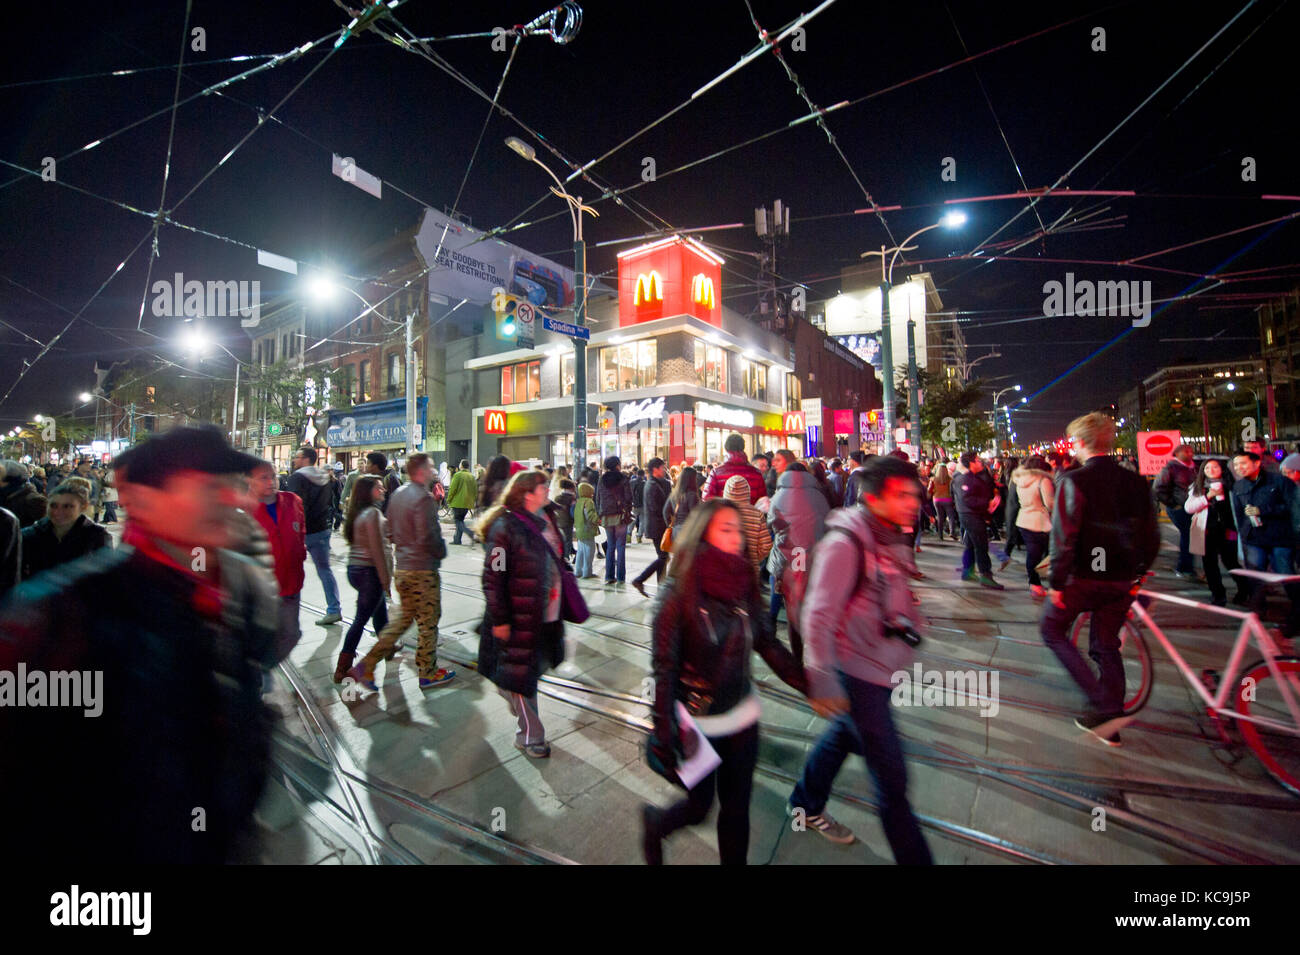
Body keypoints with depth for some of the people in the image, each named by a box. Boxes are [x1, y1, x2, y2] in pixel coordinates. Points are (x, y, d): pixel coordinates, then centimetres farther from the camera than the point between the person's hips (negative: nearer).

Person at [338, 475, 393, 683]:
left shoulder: (357, 512, 10)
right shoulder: (372, 513, -17)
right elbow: (377, 550, -20)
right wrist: (386, 580, -16)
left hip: (354, 569, 9)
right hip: (369, 572, -9)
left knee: (380, 609, 24)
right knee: (360, 619, 1)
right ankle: (342, 669, 8)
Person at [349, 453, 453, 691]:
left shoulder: (397, 494, 8)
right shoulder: (422, 497, -19)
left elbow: (391, 527, 15)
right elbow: (427, 537, -24)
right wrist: (441, 551, -7)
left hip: (401, 566, 9)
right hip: (422, 569, -9)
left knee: (404, 617, 21)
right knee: (428, 622, 6)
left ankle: (366, 665, 18)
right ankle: (428, 674, 20)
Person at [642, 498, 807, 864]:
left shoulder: (744, 584, -6)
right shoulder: (678, 593, -20)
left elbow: (769, 645, 3)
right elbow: (664, 668, -17)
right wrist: (664, 736, -17)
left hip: (742, 714, 4)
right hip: (696, 722, -4)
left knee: (737, 808, 14)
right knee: (698, 808, 14)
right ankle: (654, 823, 46)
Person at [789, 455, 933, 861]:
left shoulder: (893, 537, 3)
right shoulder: (845, 542, -24)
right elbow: (818, 617, -24)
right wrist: (822, 683, -22)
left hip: (883, 668, 9)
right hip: (856, 672, -9)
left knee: (843, 735, 25)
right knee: (891, 775, 2)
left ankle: (806, 806, 47)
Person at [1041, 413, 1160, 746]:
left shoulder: (1074, 481, -16)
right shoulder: (1135, 481, 3)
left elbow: (1064, 537, -21)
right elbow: (1152, 537, 8)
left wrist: (1056, 582, -13)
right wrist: (1137, 575, 18)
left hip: (1082, 579, -6)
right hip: (1121, 582, 6)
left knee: (1052, 629, 14)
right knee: (1106, 645, 18)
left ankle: (1104, 705, 5)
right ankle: (1108, 723, 28)